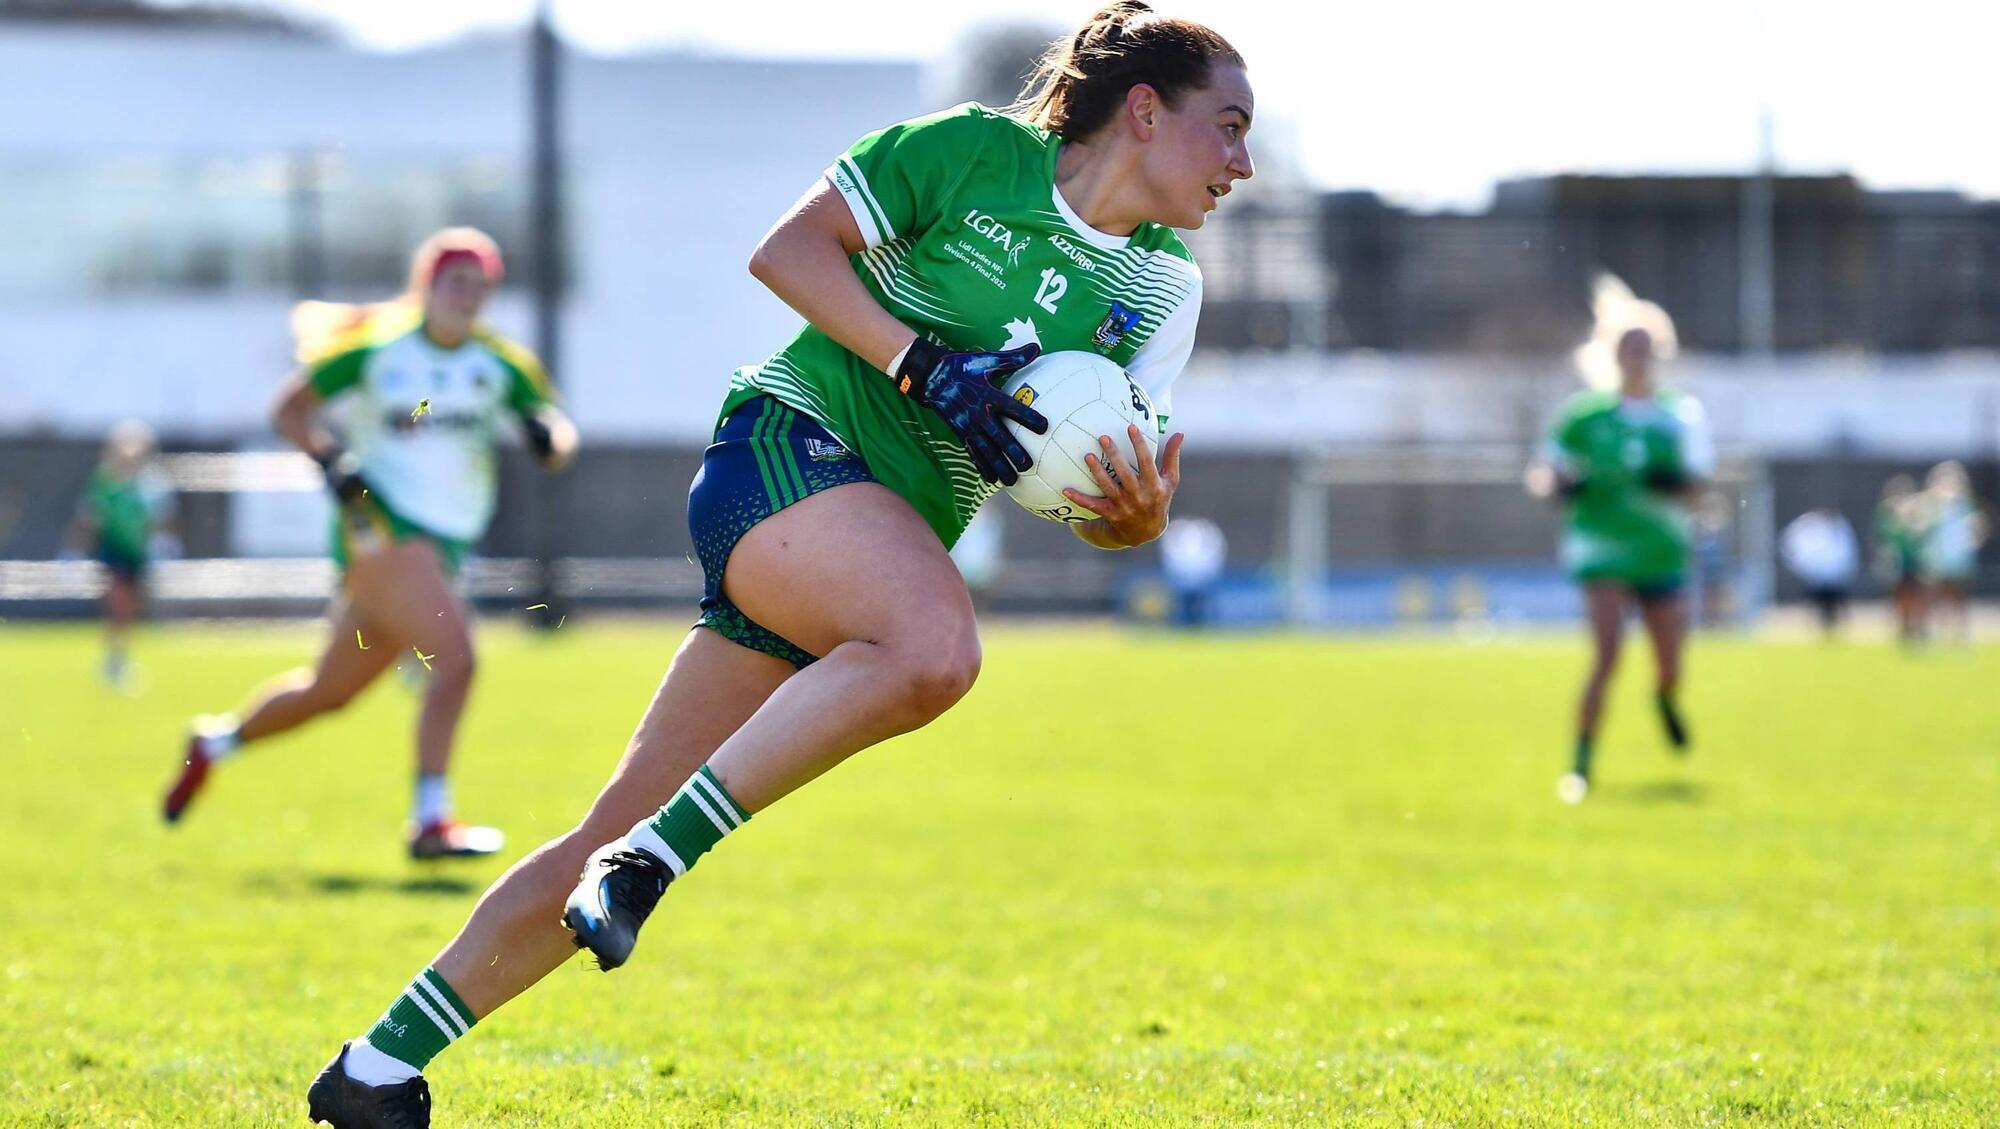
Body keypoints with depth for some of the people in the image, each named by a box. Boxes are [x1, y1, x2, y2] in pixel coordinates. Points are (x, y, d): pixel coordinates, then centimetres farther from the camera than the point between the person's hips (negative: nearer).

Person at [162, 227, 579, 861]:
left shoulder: (501, 366, 8)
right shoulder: (376, 349, -3)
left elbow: (558, 447, 8)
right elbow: (289, 409, 4)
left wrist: (549, 436, -16)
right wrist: (331, 461, -14)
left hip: (444, 544, 6)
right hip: (381, 524, -6)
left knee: (329, 692, 15)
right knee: (454, 658, -25)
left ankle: (215, 744, 38)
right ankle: (431, 821, -26)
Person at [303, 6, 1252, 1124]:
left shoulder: (1163, 289, 13)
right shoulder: (973, 151, -2)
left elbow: (1101, 496, 10)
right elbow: (789, 248, -4)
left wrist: (1138, 515, -14)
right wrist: (924, 363, -15)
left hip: (883, 547, 6)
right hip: (787, 450, -6)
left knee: (618, 839, 4)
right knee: (935, 650, -37)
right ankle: (648, 861, -30)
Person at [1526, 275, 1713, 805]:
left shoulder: (1680, 414, 4)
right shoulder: (1586, 413, 0)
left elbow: (1696, 484, 4)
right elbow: (1545, 474, 6)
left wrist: (1672, 484, -18)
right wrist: (1560, 485, -17)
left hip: (1663, 552, 2)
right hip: (1603, 547, -2)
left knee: (1670, 671, 4)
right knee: (1606, 657, -19)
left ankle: (1666, 701, 43)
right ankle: (1581, 764, -8)